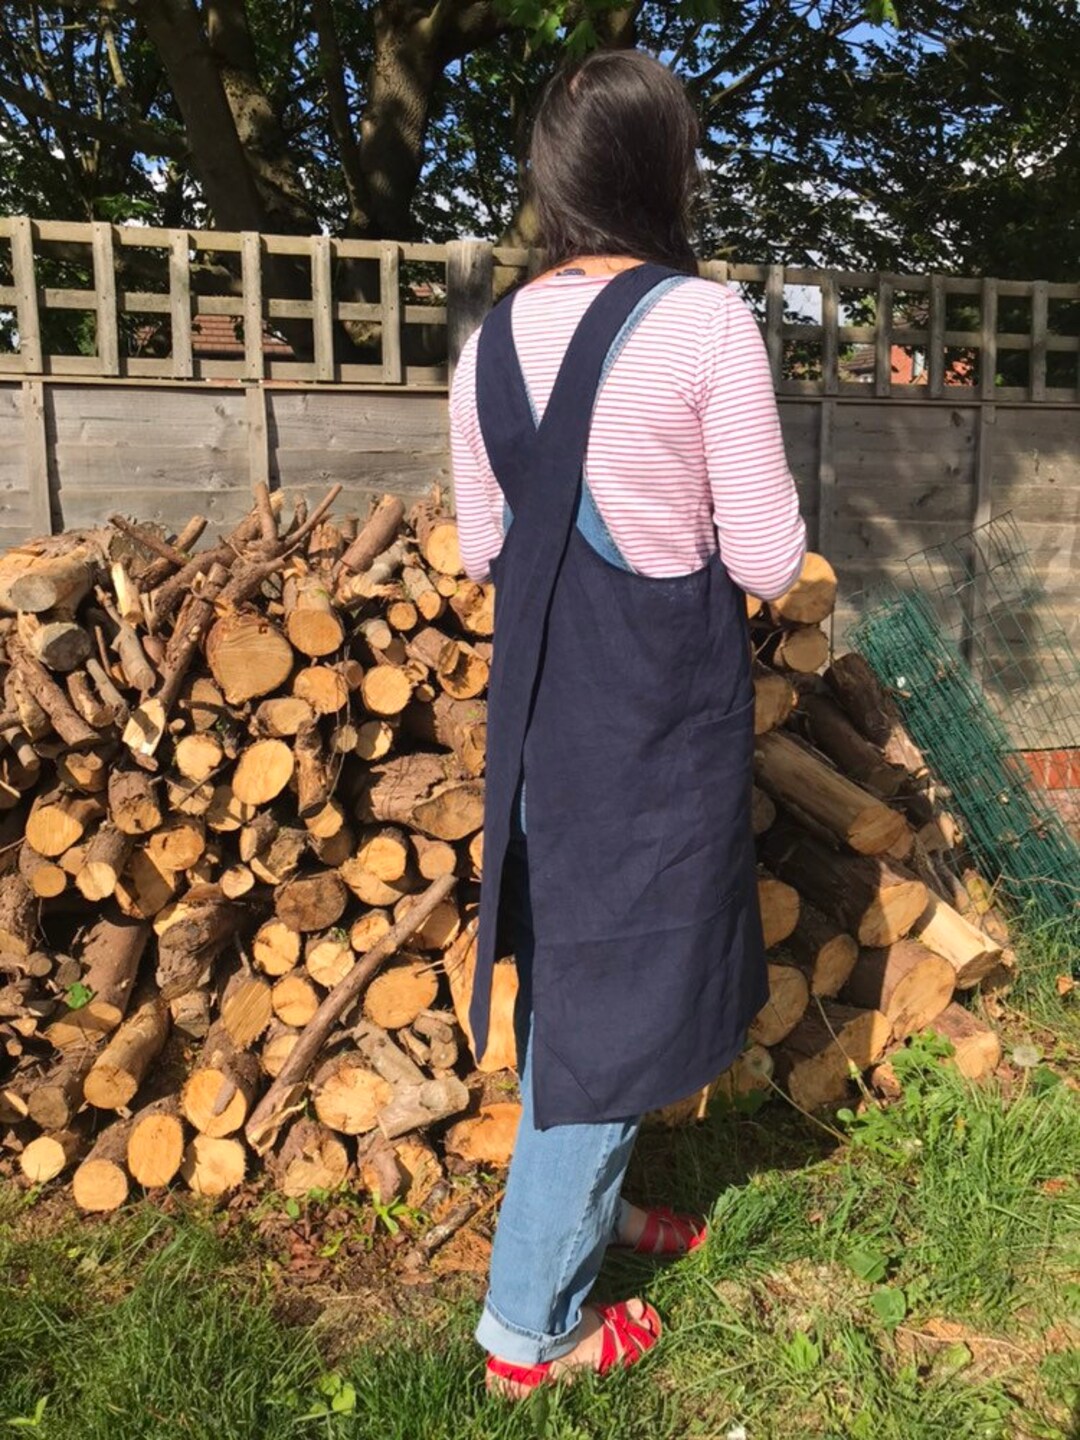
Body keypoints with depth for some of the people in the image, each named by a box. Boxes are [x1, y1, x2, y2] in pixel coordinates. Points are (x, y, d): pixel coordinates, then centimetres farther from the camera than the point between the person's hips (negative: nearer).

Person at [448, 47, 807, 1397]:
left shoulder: (491, 344, 3)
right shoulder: (704, 322, -14)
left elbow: (481, 550, 10)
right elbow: (764, 559, -11)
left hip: (539, 694, 6)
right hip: (663, 700, -6)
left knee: (574, 961, 22)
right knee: (620, 993, 6)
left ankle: (582, 1207, 41)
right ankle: (528, 1323, 20)